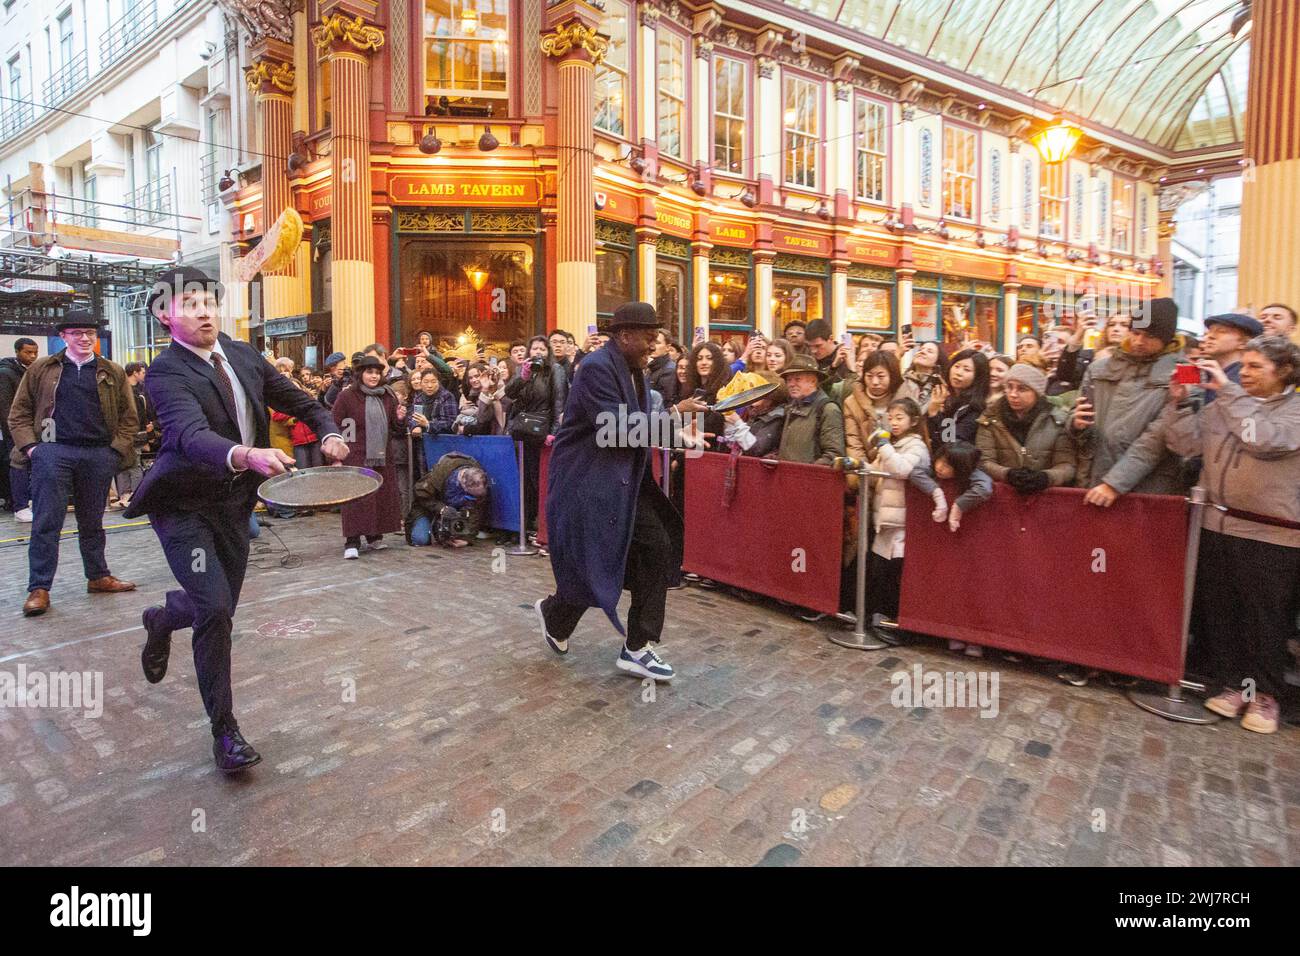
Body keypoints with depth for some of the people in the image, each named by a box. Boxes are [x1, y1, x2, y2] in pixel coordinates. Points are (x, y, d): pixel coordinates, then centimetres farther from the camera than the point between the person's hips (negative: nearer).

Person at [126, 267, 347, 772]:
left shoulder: (243, 355, 1)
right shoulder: (166, 371, -17)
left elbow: (297, 400, 10)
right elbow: (192, 434, -35)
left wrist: (329, 432, -9)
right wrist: (245, 455, -55)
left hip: (234, 502, 6)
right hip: (183, 504, -6)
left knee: (221, 607, 15)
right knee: (215, 606, -16)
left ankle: (161, 620, 53)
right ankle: (224, 729, 3)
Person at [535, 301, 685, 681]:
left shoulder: (633, 370, 11)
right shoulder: (596, 368, -17)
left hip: (625, 480, 9)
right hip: (589, 482, -9)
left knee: (658, 547, -1)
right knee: (596, 565, -3)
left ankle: (637, 648, 7)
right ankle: (554, 613, 31)